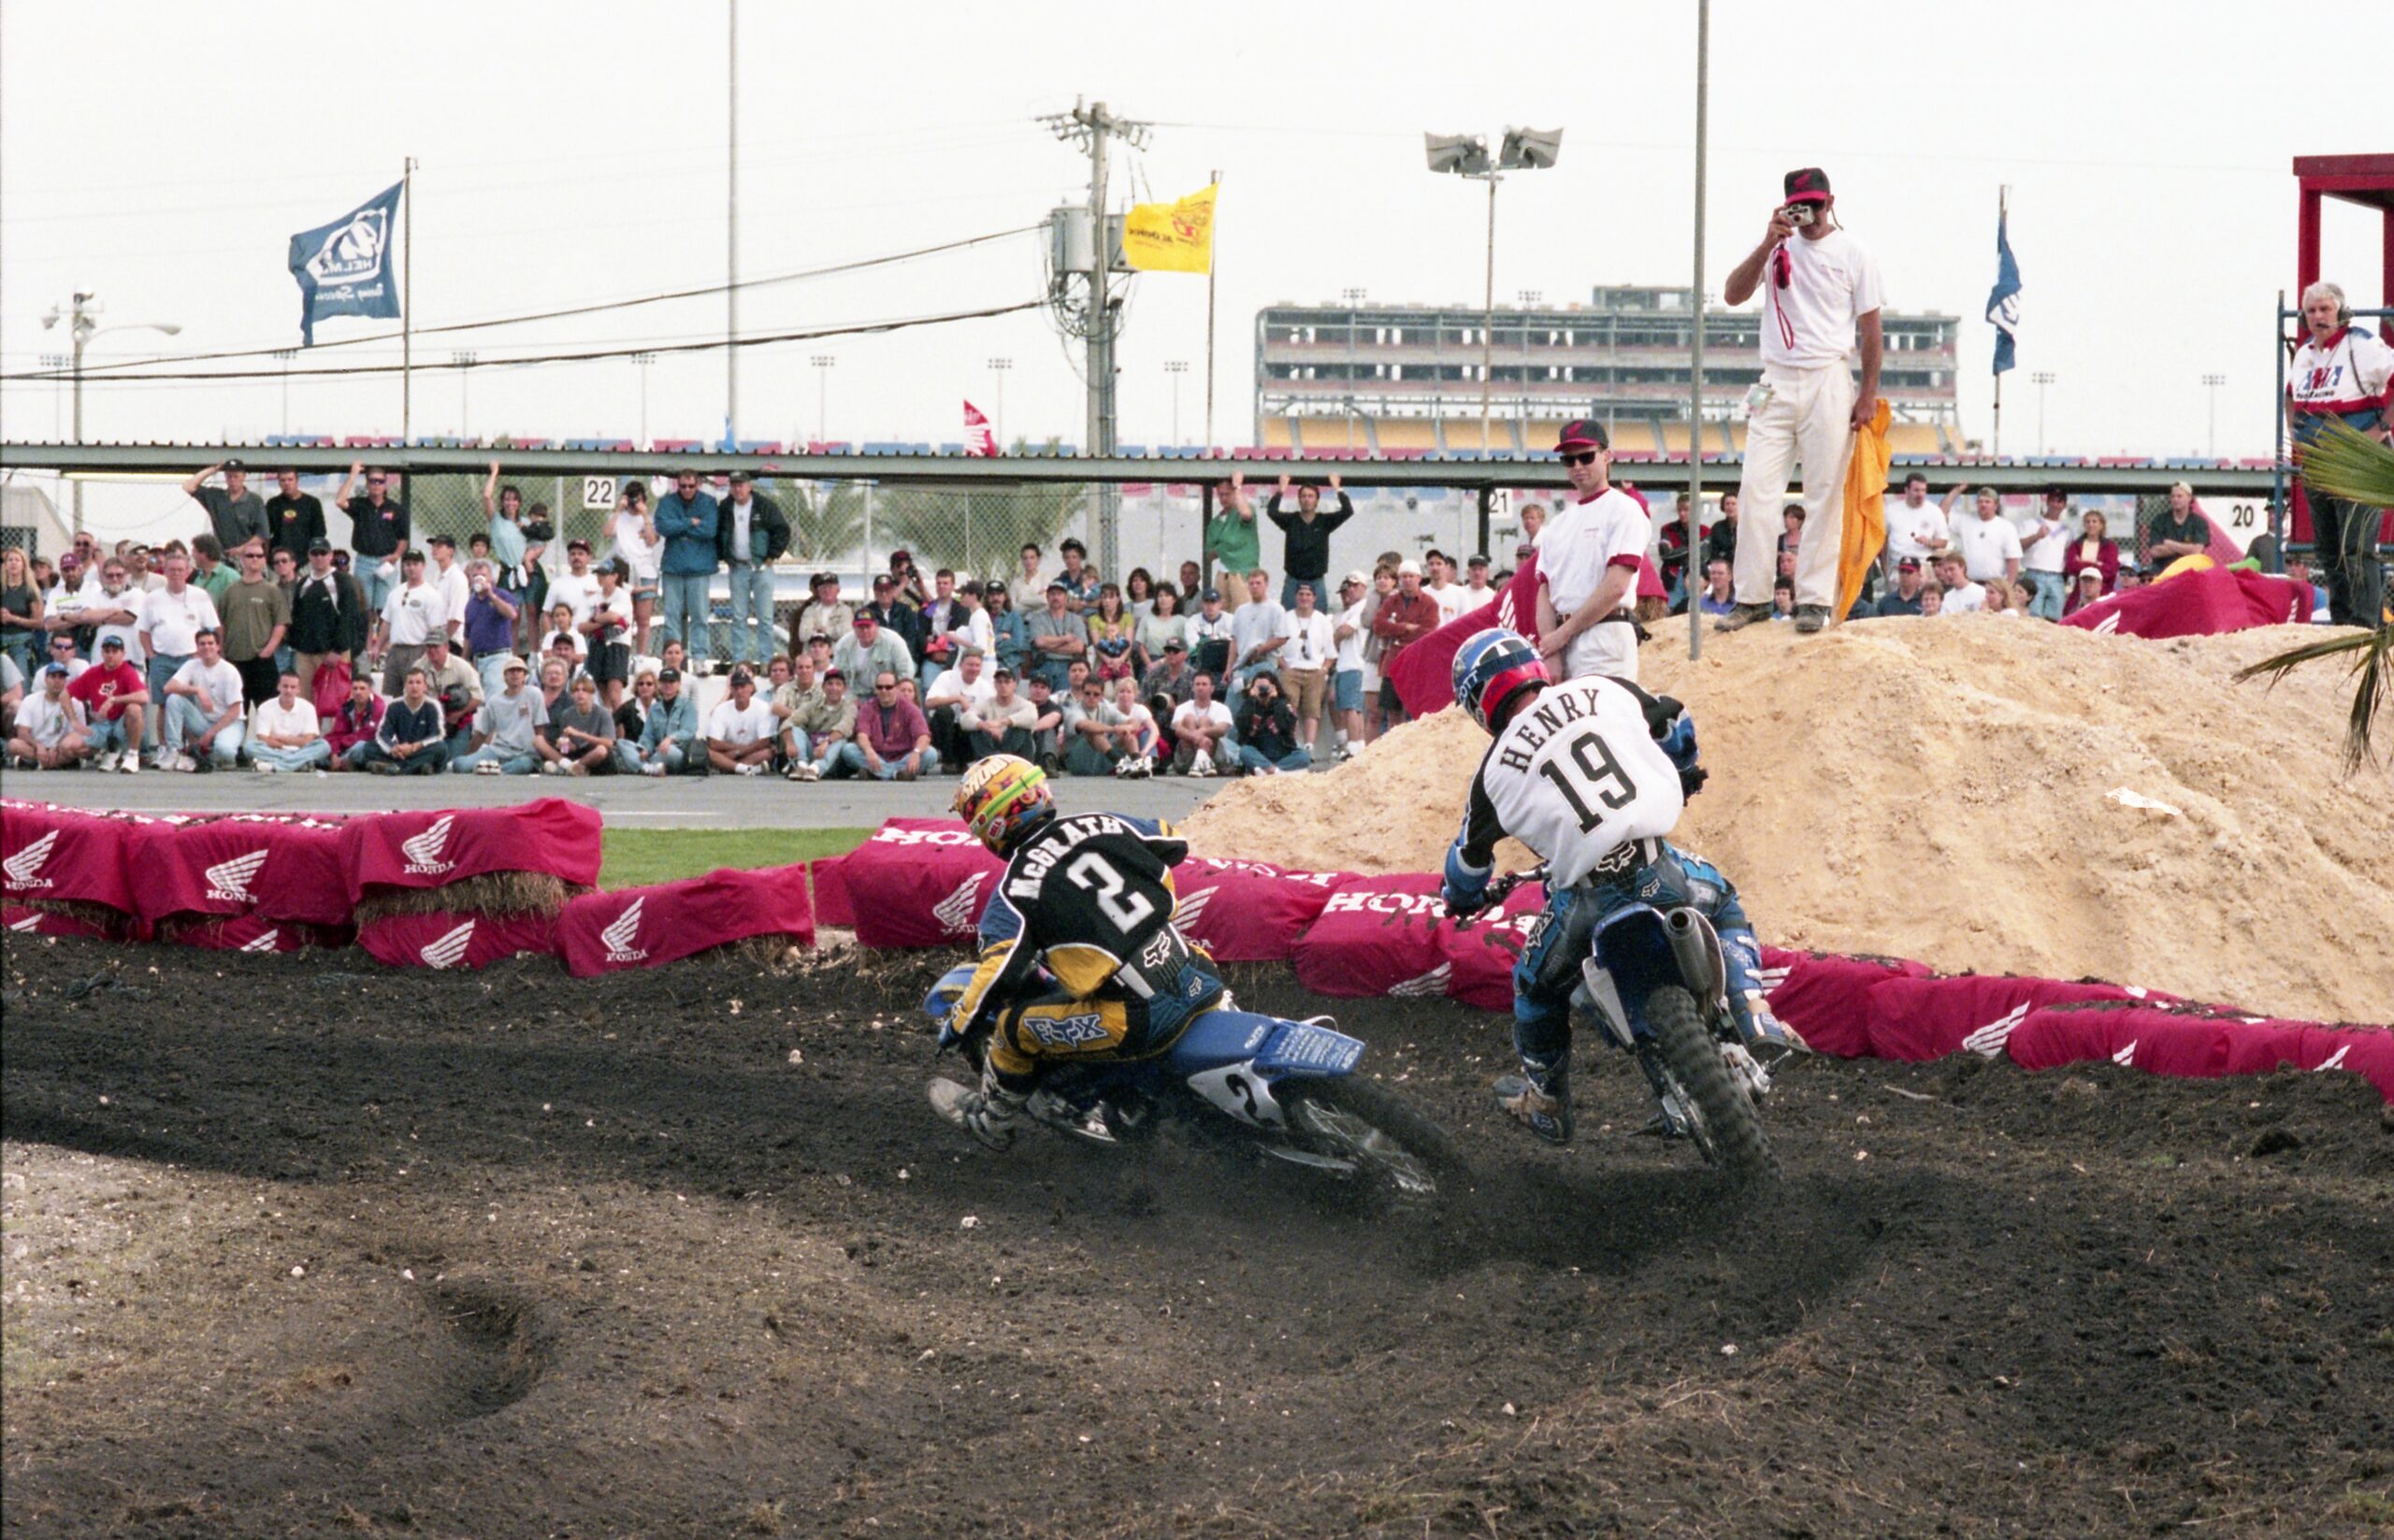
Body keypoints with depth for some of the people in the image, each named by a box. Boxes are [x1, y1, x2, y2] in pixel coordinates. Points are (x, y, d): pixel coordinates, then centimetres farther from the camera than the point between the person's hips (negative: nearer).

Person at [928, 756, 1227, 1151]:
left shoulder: (1015, 890, -6)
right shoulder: (1101, 824, 10)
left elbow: (998, 970, -10)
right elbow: (1175, 846, 24)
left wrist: (957, 1024, 8)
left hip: (1143, 1022, -6)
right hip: (1199, 983, 6)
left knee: (1014, 1024, 7)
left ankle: (991, 1120, 30)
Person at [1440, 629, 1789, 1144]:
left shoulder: (1495, 772, 6)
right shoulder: (1606, 692, 8)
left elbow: (1470, 858, 18)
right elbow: (1675, 728, 23)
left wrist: (1461, 898, 43)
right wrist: (1682, 776, 46)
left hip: (1589, 898, -1)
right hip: (1660, 871, 1)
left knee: (1536, 987, 27)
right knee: (1725, 907, 33)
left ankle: (1545, 1104, 42)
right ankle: (1754, 1019, 12)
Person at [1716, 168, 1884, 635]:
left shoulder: (1853, 254, 4)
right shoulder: (1778, 249, 11)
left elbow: (1869, 327, 3)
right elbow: (1733, 294, -2)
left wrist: (1869, 394, -5)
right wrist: (1768, 245, -14)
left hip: (1828, 383, -3)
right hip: (1776, 383, 3)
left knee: (1825, 493, -4)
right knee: (1757, 489, -3)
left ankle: (1814, 599, 0)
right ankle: (1752, 597, 1)